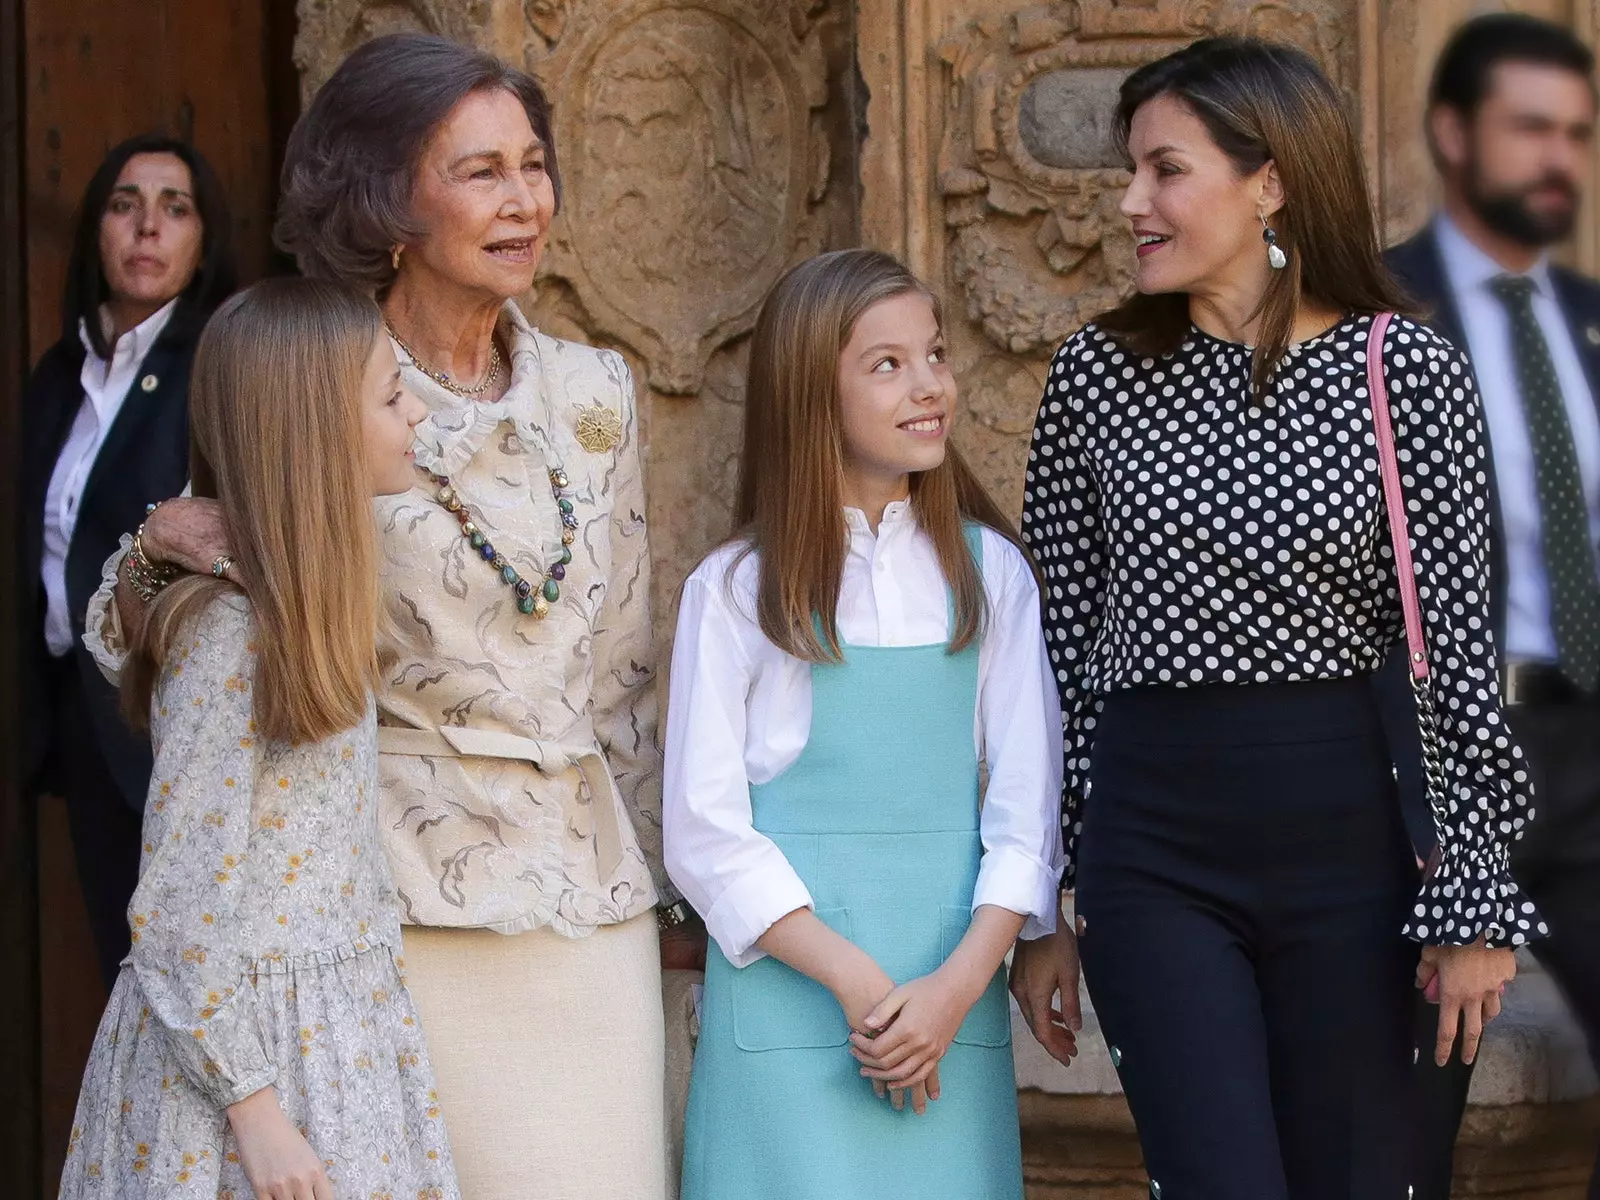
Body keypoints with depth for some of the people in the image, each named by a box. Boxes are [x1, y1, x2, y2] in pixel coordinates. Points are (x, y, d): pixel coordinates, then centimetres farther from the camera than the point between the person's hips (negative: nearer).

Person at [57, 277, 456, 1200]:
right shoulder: (228, 638, -18)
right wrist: (252, 1105, -18)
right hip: (251, 1044, -8)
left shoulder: (313, 607, 8)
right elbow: (183, 910, -18)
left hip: (339, 1031, 8)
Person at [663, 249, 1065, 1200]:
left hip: (952, 1014, 2)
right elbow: (706, 830, -3)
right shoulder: (738, 589, 1)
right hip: (788, 1004, -2)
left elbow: (1027, 803, 3)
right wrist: (854, 980, -12)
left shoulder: (990, 573, 7)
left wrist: (958, 985, -11)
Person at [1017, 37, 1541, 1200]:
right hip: (1152, 841, 1)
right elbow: (1059, 636, 8)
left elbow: (1459, 645, -2)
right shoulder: (1099, 371, 2)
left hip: (1340, 829, 0)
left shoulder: (1411, 371, -3)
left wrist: (1476, 896, -5)